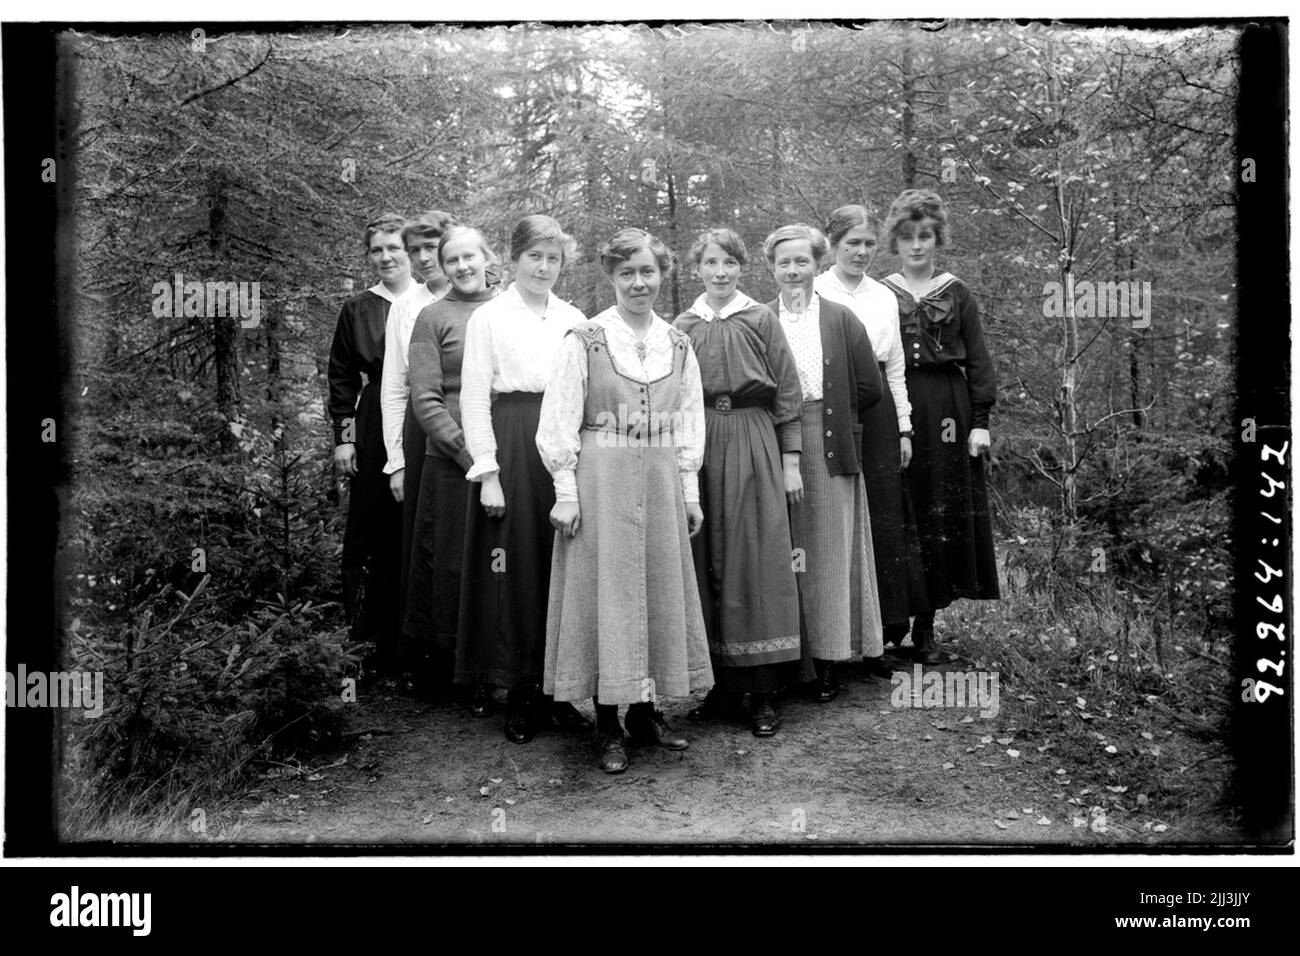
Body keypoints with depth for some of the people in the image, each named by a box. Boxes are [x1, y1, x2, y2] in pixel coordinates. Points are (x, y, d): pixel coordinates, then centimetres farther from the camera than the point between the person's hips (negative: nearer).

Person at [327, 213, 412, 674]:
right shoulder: (357, 310, 9)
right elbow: (342, 377, 10)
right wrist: (344, 437, 3)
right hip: (375, 432, 1)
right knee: (378, 536, 3)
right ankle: (383, 641, 14)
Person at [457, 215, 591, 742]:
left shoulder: (574, 319, 13)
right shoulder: (488, 317, 3)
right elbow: (474, 399, -2)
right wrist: (486, 471, -10)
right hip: (512, 449, -3)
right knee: (516, 571, 1)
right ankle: (518, 695, 13)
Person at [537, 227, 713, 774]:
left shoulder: (678, 345, 9)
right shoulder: (584, 340, -3)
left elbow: (689, 422, 13)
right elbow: (560, 422, -4)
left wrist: (690, 490, 9)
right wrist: (566, 490, -9)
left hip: (661, 483, 4)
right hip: (601, 481, -4)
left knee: (660, 589, 8)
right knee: (606, 591, 0)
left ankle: (645, 711, 24)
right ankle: (608, 728, 11)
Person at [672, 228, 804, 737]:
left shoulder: (761, 320, 4)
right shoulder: (682, 327, 10)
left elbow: (787, 393, 2)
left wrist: (790, 459, -3)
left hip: (753, 444, -2)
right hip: (698, 447, 2)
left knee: (756, 560, -3)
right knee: (706, 561, 3)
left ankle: (762, 690, 4)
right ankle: (721, 682, 13)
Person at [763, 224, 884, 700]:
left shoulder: (842, 320, 5)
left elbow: (869, 389, 3)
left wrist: (829, 416, 3)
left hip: (831, 448, 0)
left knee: (829, 551, 4)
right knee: (783, 554, 4)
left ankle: (827, 661, 12)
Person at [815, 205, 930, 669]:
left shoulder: (885, 297, 14)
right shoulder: (813, 293, 0)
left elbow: (896, 368, 17)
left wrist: (904, 428, 12)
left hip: (878, 416, 5)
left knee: (883, 521, 3)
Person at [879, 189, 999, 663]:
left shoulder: (957, 294, 9)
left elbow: (977, 360, 6)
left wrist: (980, 420, -2)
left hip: (948, 410, 1)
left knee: (944, 509, 1)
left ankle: (925, 624, 10)